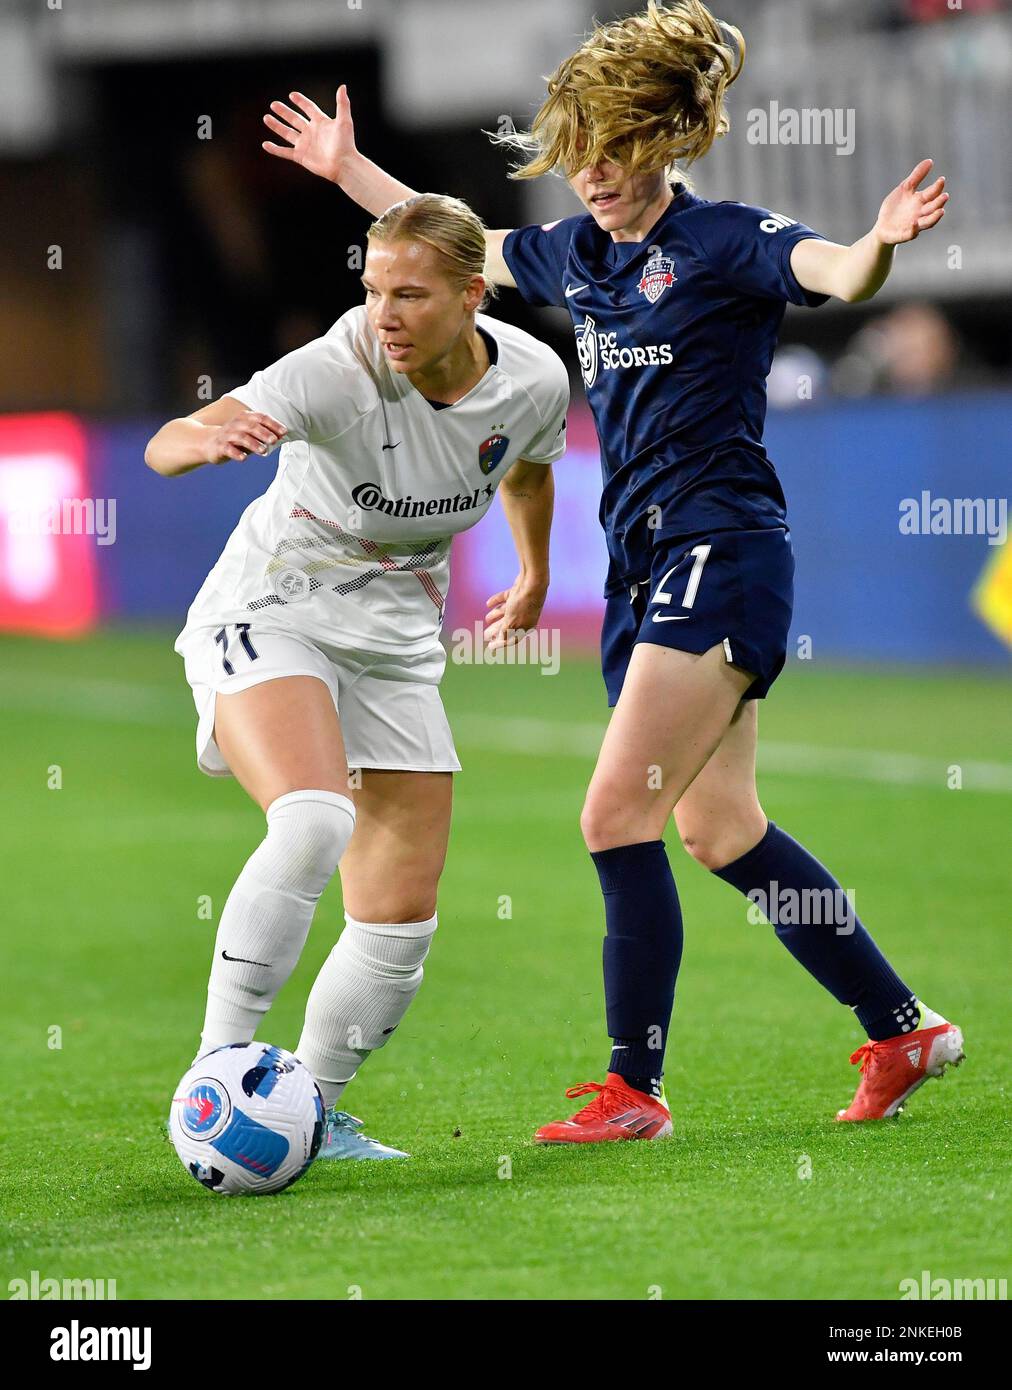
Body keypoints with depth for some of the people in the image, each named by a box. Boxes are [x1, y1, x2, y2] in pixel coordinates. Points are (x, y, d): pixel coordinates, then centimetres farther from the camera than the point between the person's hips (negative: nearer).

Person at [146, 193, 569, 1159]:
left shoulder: (533, 380, -9)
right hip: (269, 615, -5)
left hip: (396, 643, 5)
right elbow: (165, 446, -38)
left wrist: (535, 579, 34)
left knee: (401, 921, 2)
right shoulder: (335, 371, -25)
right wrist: (208, 439, -62)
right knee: (313, 822, -33)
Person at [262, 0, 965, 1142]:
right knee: (720, 832, 10)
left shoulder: (725, 242, -8)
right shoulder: (577, 256, 14)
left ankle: (633, 1089, -7)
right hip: (642, 566, 8)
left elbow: (833, 273, -27)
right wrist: (348, 170, 35)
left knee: (618, 812, -13)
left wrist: (880, 243, -48)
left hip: (722, 552, -8)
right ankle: (902, 1029, 21)